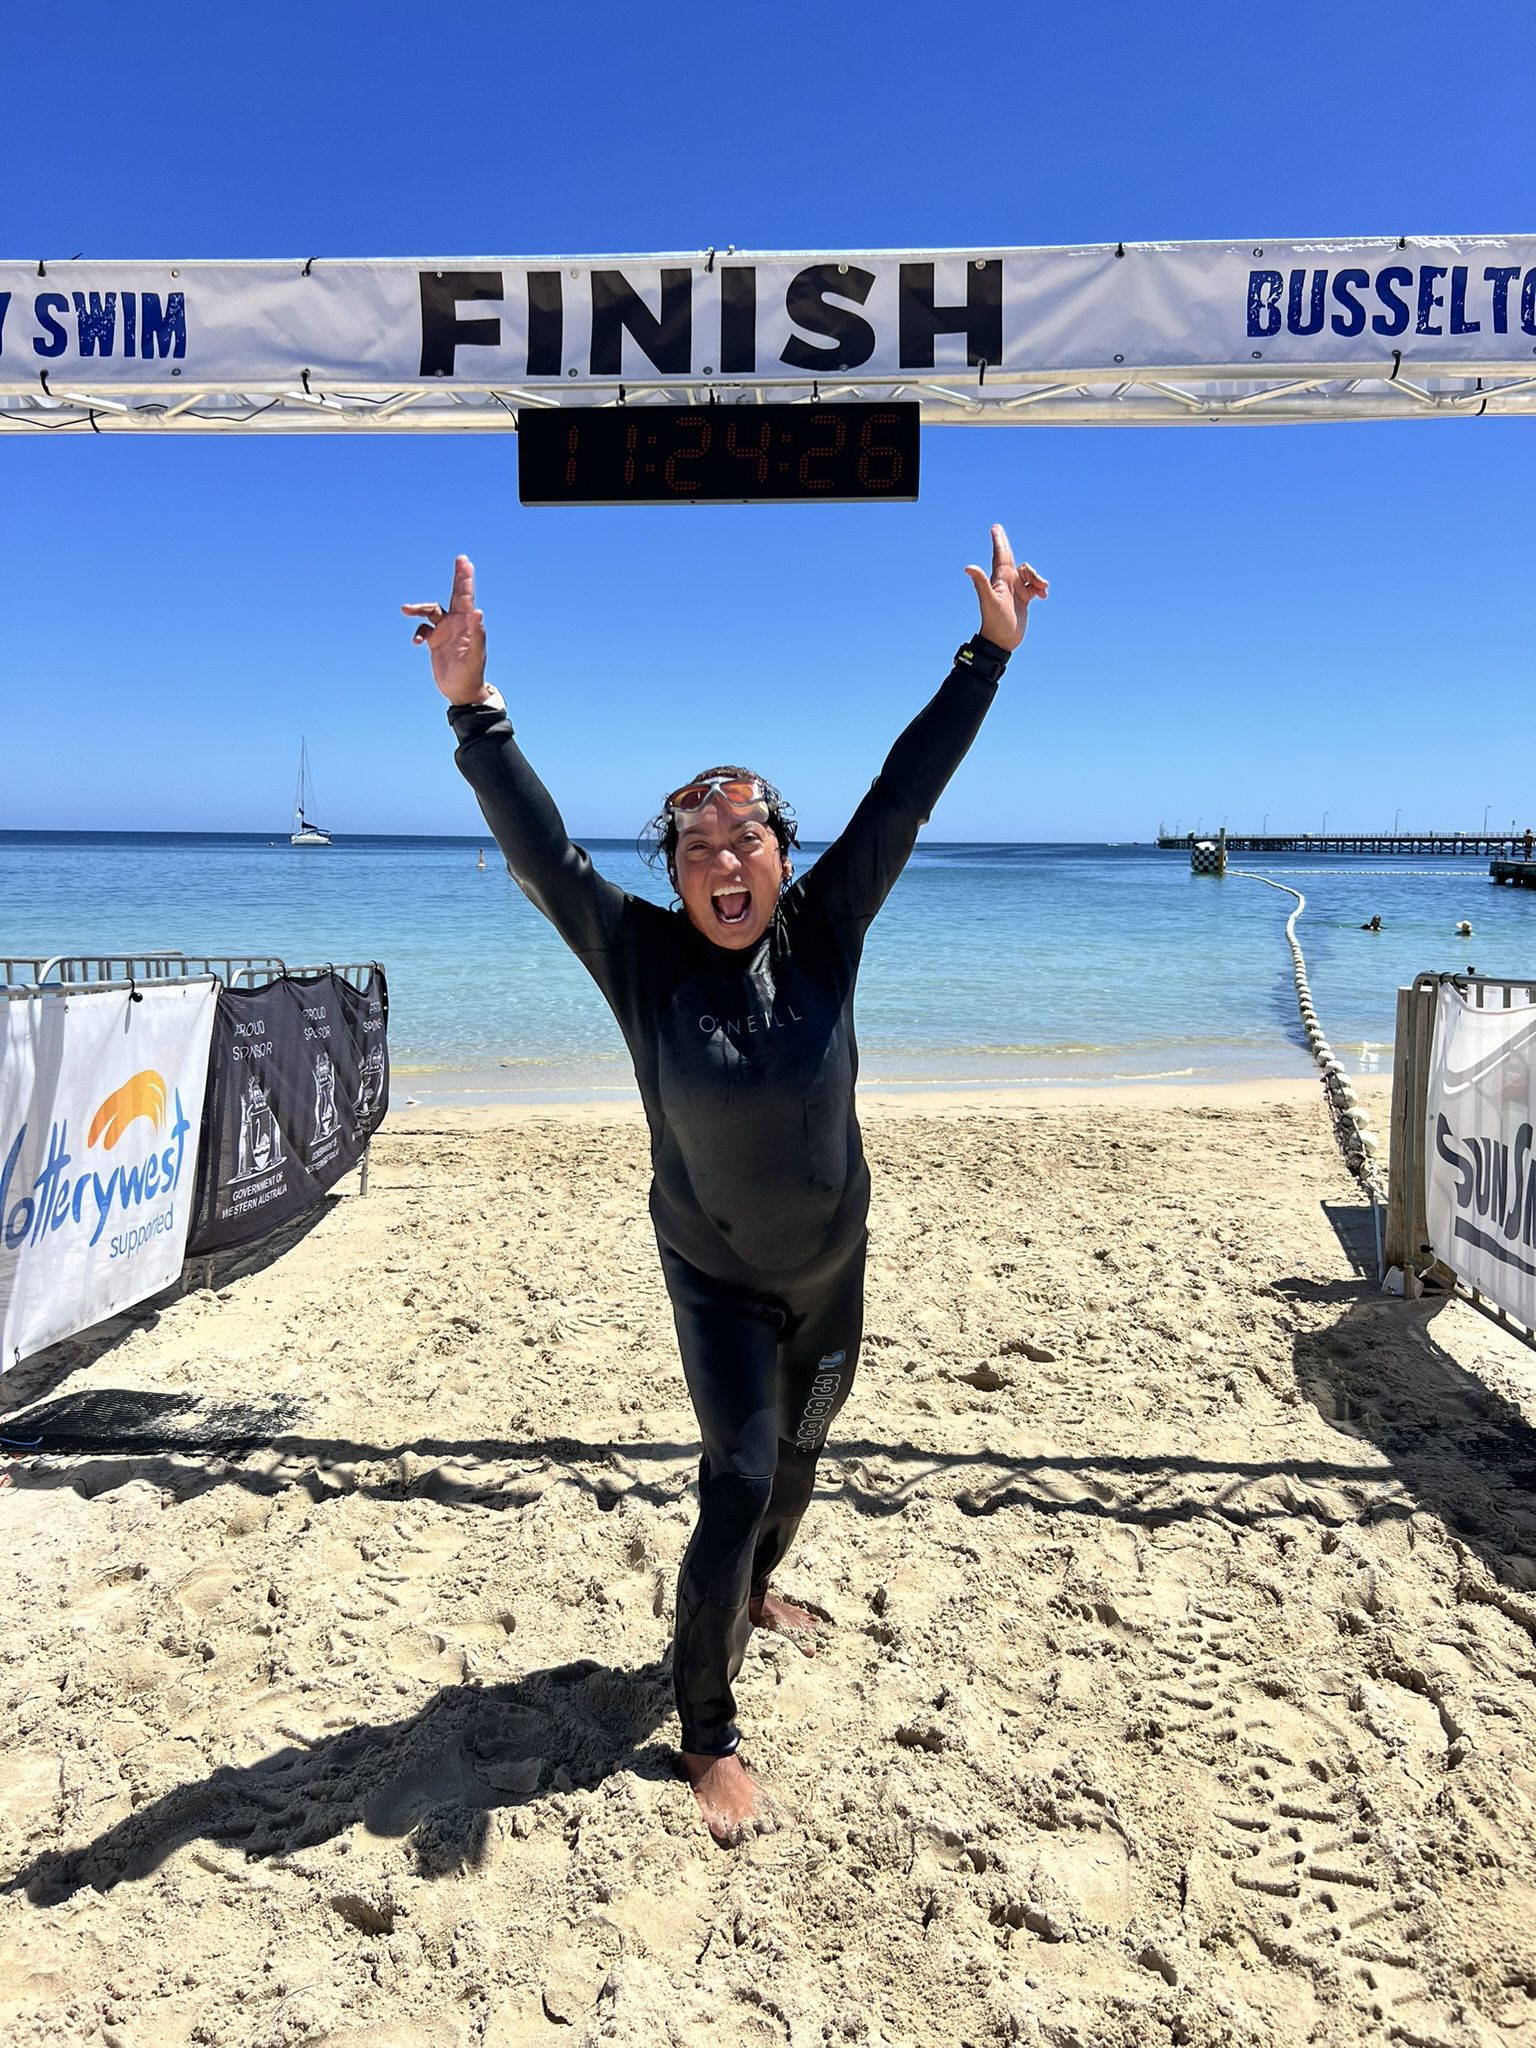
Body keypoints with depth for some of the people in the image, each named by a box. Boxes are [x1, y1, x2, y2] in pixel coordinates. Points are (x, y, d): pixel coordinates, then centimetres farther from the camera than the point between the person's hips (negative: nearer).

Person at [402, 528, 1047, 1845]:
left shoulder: (824, 936, -14)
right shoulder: (644, 959, -18)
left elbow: (903, 797, -18)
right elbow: (539, 849, -27)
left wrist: (991, 652, -20)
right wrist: (473, 707, -39)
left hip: (834, 1265, 4)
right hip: (718, 1279, -3)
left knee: (800, 1452, 22)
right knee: (738, 1479, -7)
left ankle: (758, 1590, 53)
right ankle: (707, 1736, 11)